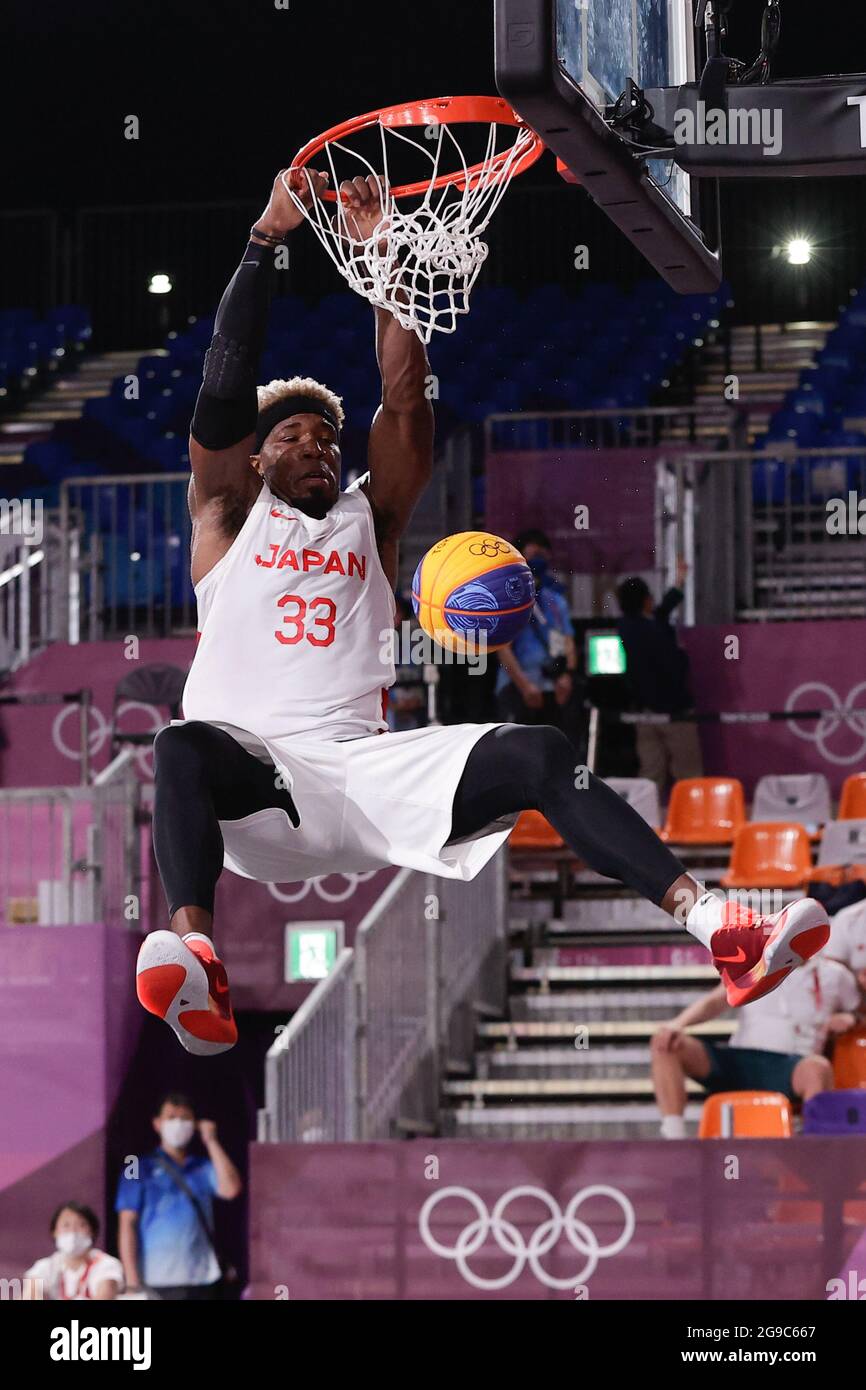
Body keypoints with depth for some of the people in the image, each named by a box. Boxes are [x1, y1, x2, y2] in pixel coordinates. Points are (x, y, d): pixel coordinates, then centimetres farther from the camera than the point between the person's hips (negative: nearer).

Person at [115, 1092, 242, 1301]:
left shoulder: (203, 1168, 15)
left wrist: (211, 1141, 1)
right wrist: (132, 1282, -9)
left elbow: (231, 1189, -4)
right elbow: (127, 1225, 0)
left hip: (203, 1279, 3)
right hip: (158, 1283, -3)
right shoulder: (140, 1170, 6)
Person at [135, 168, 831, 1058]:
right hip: (252, 765, -3)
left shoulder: (368, 520, 24)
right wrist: (268, 236, -1)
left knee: (540, 754, -20)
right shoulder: (228, 519, 17)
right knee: (182, 748, -40)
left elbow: (404, 401, 11)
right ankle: (195, 957, -66)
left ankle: (718, 932, -35)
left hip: (364, 767, 3)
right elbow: (225, 383, 4)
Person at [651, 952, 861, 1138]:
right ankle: (674, 1138, -31)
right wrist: (678, 1024, -13)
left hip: (789, 1067, -3)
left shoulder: (834, 975, 16)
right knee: (664, 1044, -21)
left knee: (818, 1068, -40)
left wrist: (848, 1019, 1)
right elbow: (714, 1001, 7)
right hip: (738, 1061, 3)